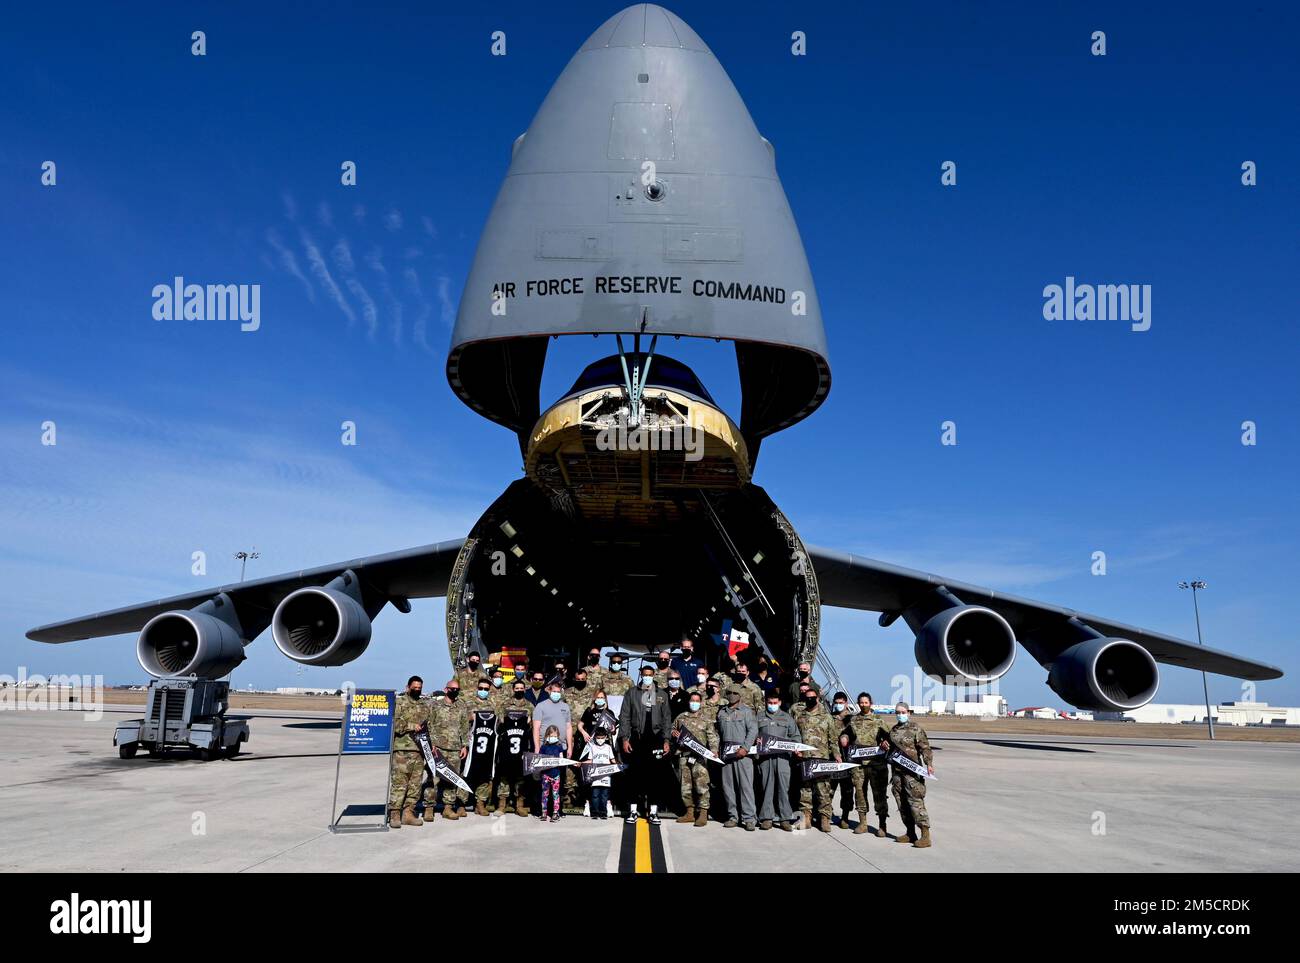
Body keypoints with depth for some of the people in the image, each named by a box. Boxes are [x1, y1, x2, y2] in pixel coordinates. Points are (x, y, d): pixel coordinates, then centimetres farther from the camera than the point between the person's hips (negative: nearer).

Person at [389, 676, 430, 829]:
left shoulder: (425, 705, 19)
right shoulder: (399, 702, 0)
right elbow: (393, 723, -12)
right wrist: (411, 726, -16)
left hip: (419, 749, 6)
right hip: (402, 749, -6)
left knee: (415, 784, 7)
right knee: (399, 782, -7)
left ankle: (408, 813, 15)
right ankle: (394, 814, -3)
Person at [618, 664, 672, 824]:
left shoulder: (662, 695, 11)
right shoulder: (632, 694, 9)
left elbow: (666, 719, 10)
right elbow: (624, 717, 6)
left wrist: (666, 740, 2)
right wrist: (624, 738, -3)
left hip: (655, 740, 0)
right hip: (637, 740, 0)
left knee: (653, 776, -1)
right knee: (636, 775, 1)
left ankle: (653, 811, 4)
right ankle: (633, 810, 7)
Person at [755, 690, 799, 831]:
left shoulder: (787, 717, 17)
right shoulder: (759, 718, 15)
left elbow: (795, 736, 15)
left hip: (782, 756, 0)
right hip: (765, 756, 0)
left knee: (783, 787, -4)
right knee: (766, 787, -1)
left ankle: (785, 818, 0)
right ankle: (766, 817, 4)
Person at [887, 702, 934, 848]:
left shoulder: (916, 729, -5)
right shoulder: (893, 730, 15)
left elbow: (925, 747, -13)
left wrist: (929, 764, -22)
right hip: (897, 771, 7)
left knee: (915, 801, -11)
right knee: (902, 803, 9)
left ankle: (925, 835, -8)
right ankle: (910, 833, 19)